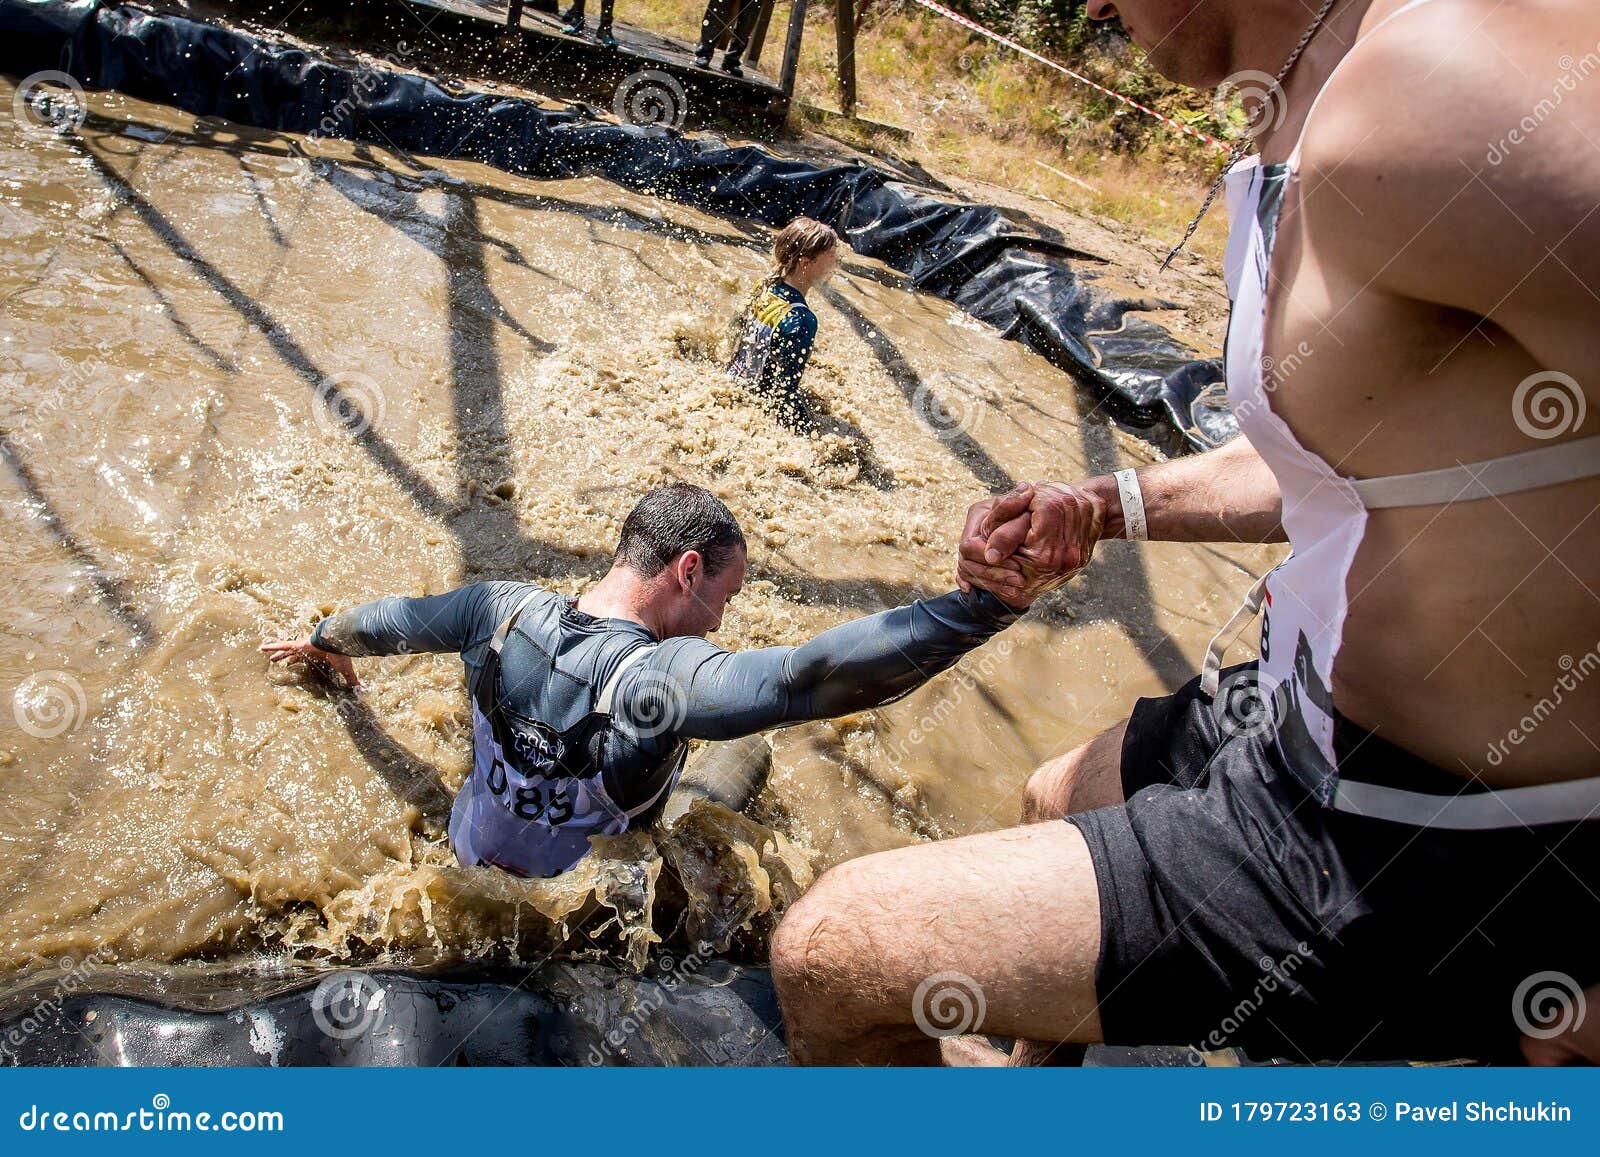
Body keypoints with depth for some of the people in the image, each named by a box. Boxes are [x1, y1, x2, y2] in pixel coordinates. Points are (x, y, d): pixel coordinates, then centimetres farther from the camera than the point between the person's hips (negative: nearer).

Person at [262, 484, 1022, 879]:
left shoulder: (503, 611, -18)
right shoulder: (661, 679, -38)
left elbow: (395, 620, 2)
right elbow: (804, 679, -56)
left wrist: (324, 641, 24)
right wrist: (980, 604, -64)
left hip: (469, 858, 6)